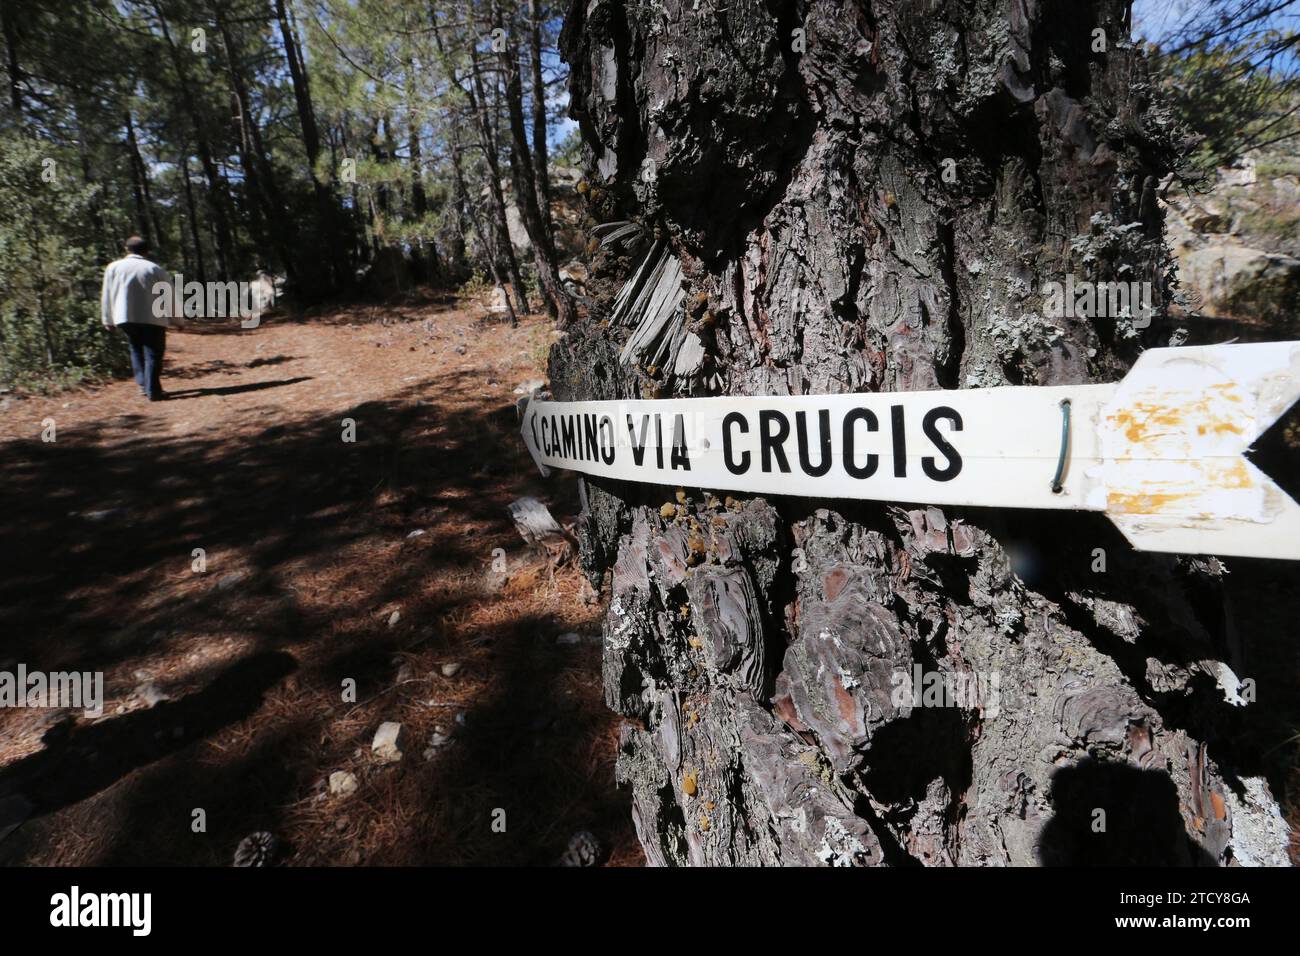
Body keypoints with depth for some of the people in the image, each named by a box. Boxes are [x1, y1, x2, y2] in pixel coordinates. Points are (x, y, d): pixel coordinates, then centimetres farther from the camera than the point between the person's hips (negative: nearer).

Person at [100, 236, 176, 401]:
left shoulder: (114, 267, 9)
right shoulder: (157, 270, 2)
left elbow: (107, 296, 11)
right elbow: (169, 297, 2)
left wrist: (108, 320, 18)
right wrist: (169, 319, 11)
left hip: (125, 318, 3)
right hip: (153, 318, -3)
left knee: (136, 350, 20)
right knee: (153, 353, 1)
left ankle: (142, 384, 11)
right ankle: (153, 391, -6)